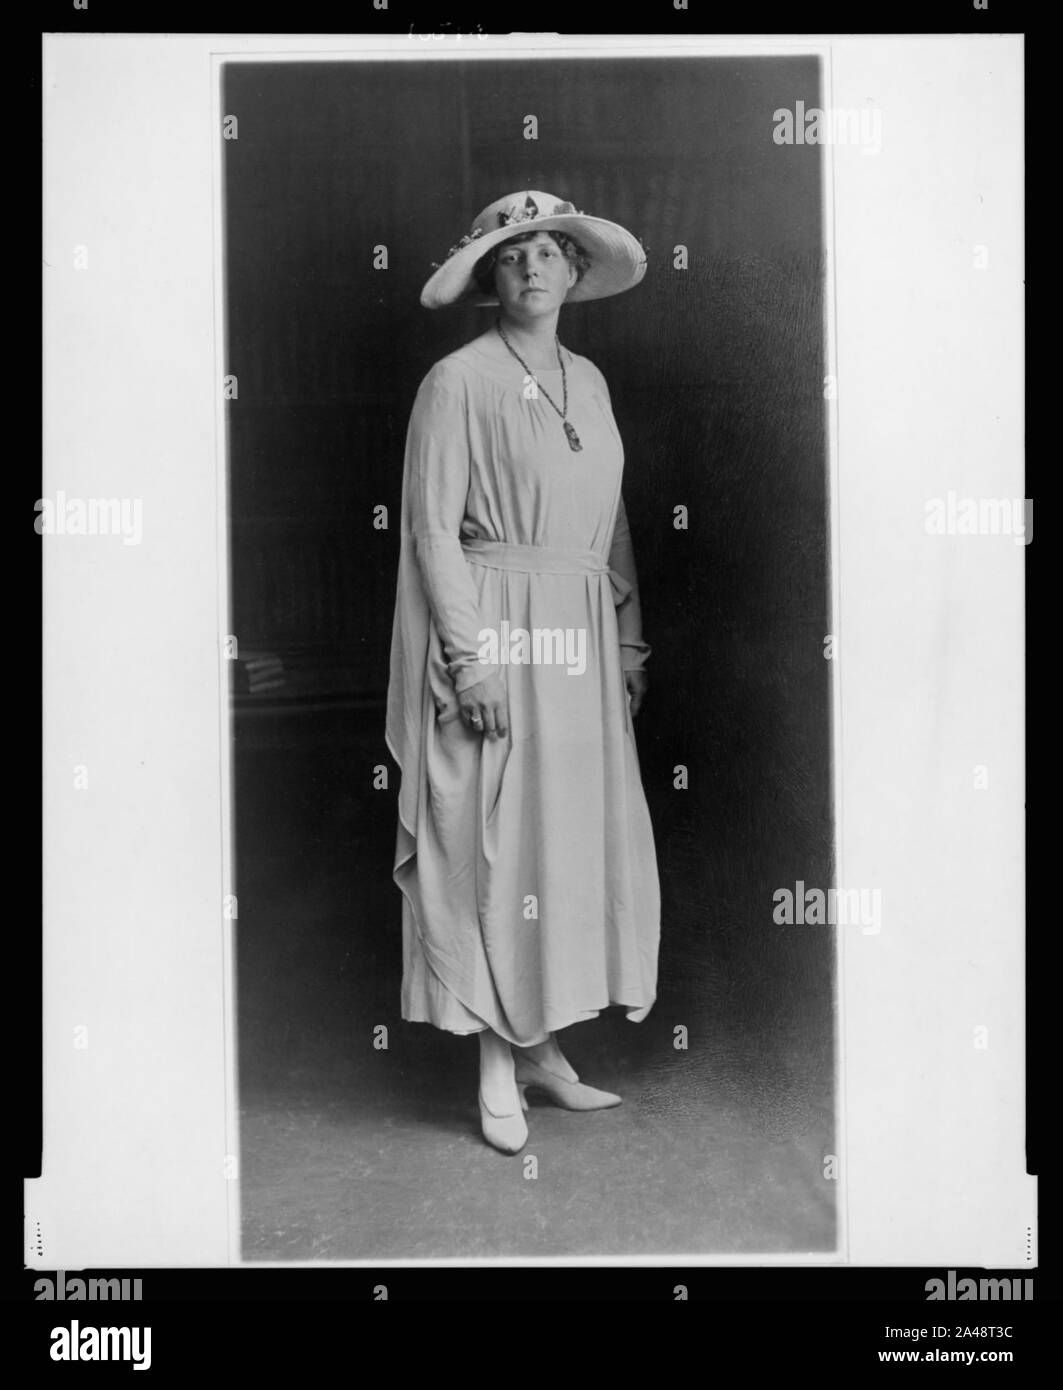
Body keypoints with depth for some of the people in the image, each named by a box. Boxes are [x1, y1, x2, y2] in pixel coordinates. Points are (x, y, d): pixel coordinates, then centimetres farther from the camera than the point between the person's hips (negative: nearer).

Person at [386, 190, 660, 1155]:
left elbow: (611, 524, 16)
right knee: (497, 840, -1)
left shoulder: (590, 382, 14)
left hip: (583, 641, 7)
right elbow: (433, 528, -10)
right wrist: (469, 654, -16)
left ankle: (543, 1046, 22)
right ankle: (499, 1067, 10)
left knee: (577, 838, 9)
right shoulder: (458, 381, -5)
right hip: (494, 631, -6)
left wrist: (629, 642, 11)